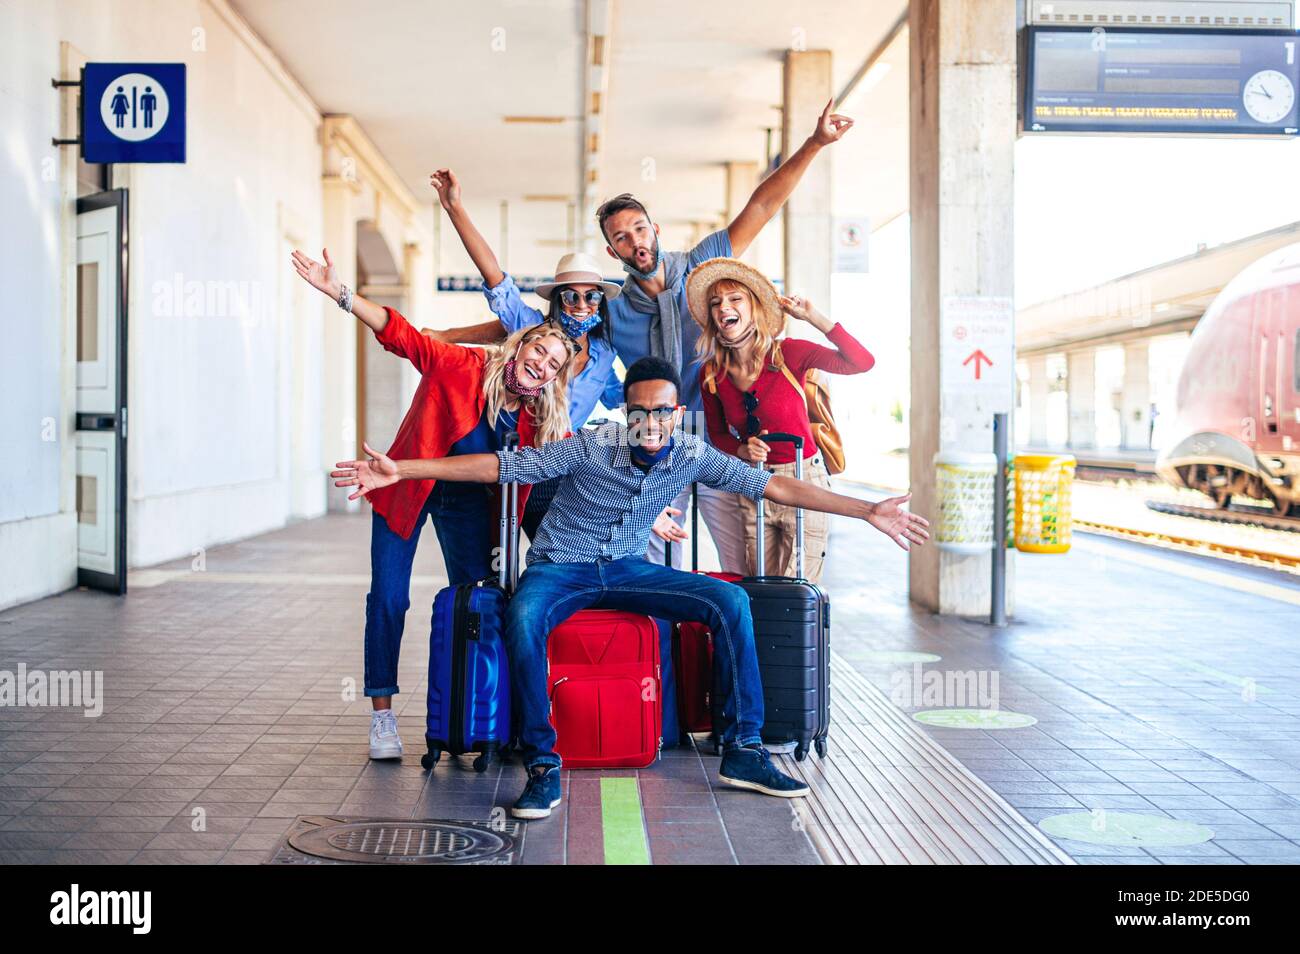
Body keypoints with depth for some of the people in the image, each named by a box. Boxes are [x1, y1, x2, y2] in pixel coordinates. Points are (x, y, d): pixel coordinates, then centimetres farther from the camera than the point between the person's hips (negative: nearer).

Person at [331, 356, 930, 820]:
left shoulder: (693, 456, -7)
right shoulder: (591, 447, -17)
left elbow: (772, 485, -4)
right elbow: (499, 467, -16)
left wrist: (866, 511, -6)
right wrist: (400, 471, -21)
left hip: (628, 570, 4)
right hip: (559, 569, -3)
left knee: (729, 601, -17)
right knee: (522, 620, -37)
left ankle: (742, 753, -8)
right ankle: (542, 767, -23)